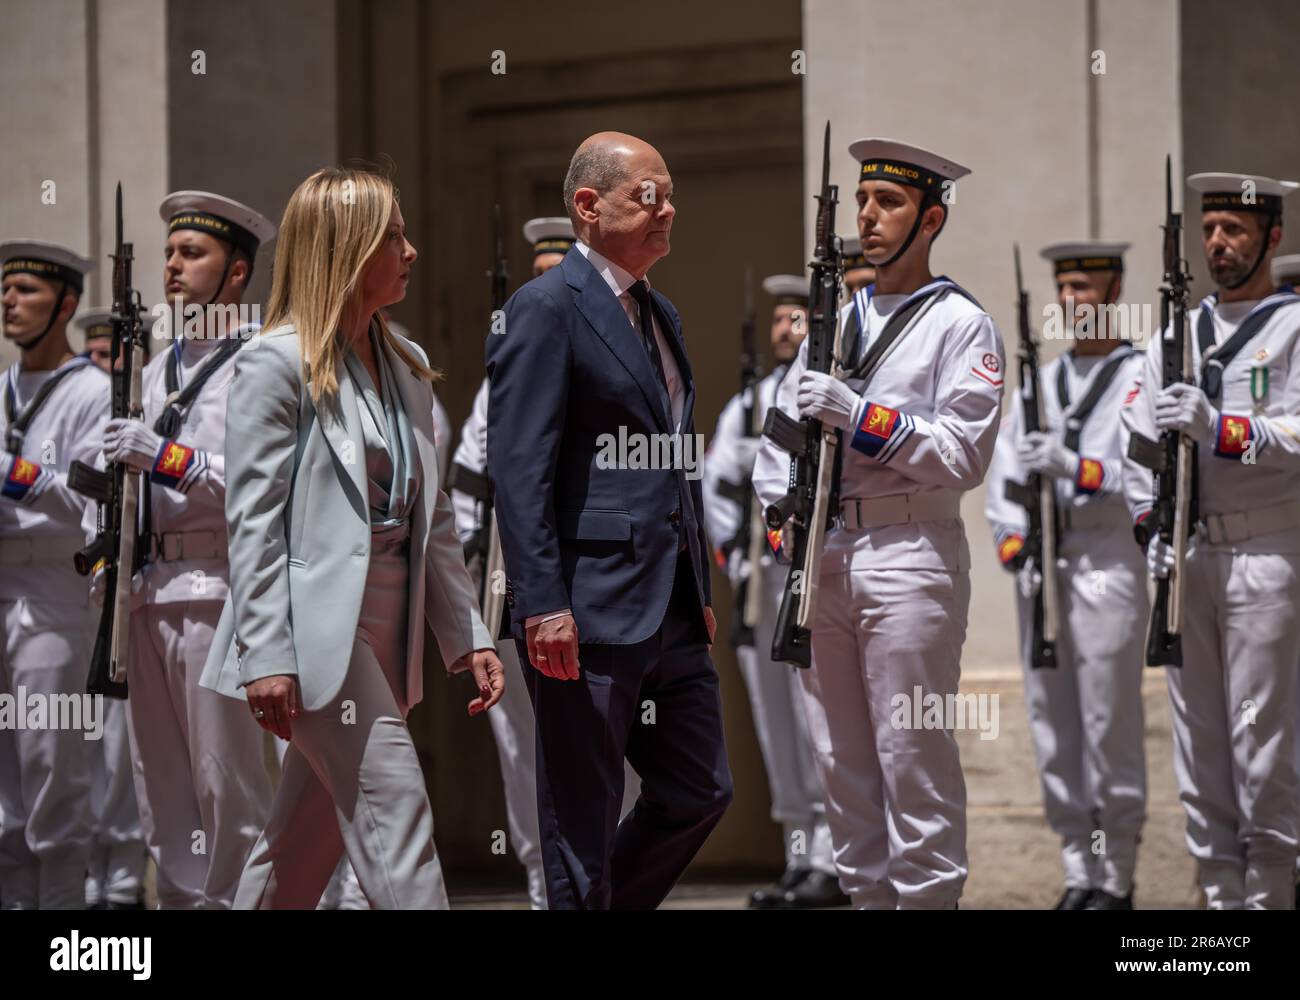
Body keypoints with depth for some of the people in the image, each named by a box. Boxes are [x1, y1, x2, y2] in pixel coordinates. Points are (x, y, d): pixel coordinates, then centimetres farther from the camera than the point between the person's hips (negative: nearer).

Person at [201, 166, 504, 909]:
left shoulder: (406, 367, 15)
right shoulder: (278, 365, -7)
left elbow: (434, 514, 17)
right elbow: (254, 520, -11)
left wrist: (467, 635, 11)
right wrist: (266, 656, -17)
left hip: (389, 622, 8)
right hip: (320, 623, -8)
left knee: (314, 828, 11)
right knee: (395, 808, -14)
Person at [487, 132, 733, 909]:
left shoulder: (662, 315, 18)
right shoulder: (547, 308, -9)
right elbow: (519, 471, -15)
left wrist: (701, 591, 20)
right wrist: (543, 605, -22)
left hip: (671, 613, 9)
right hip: (589, 612, -9)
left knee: (700, 792, 11)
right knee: (584, 817, 0)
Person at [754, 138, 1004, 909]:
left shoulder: (962, 326, -2)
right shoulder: (838, 322, 17)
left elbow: (964, 453, -12)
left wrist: (860, 415, -18)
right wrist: (782, 498, -1)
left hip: (911, 555, -6)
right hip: (823, 556, 6)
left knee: (914, 757, -6)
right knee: (840, 756, 8)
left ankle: (929, 897, -1)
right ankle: (868, 895, 16)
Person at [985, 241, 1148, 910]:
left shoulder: (1140, 377, 1)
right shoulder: (1039, 382, 18)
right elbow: (1002, 473, 13)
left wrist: (1071, 467, -24)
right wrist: (1013, 543, -2)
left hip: (1108, 562, -5)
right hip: (1039, 570, 6)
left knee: (1109, 729, -5)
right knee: (1052, 730, 5)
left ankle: (1116, 879, 1)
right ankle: (1079, 874, 11)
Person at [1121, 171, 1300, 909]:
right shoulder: (1179, 332, 15)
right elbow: (1139, 438, 12)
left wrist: (1220, 427, -28)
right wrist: (1150, 524, -1)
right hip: (1188, 556, 6)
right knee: (1198, 738, 7)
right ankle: (1221, 891, 13)